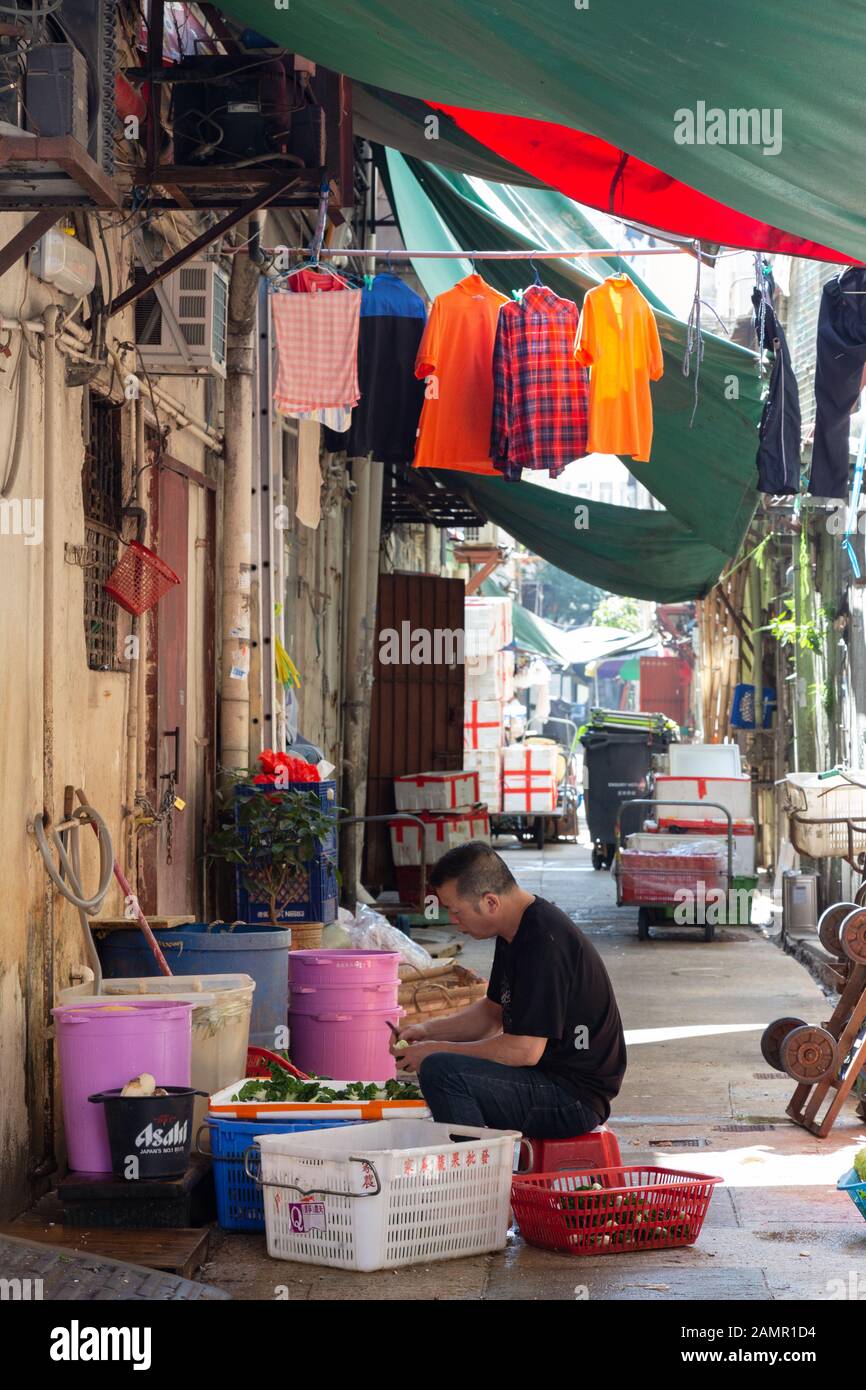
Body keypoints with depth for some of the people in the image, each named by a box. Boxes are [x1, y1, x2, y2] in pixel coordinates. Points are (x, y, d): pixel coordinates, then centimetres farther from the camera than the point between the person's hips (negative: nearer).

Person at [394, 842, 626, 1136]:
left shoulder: (544, 941, -22)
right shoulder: (516, 931, 10)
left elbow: (525, 1050, -24)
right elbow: (493, 1011, 24)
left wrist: (436, 1051, -14)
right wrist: (427, 1031, 11)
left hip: (576, 1097, -11)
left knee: (440, 1072, -26)